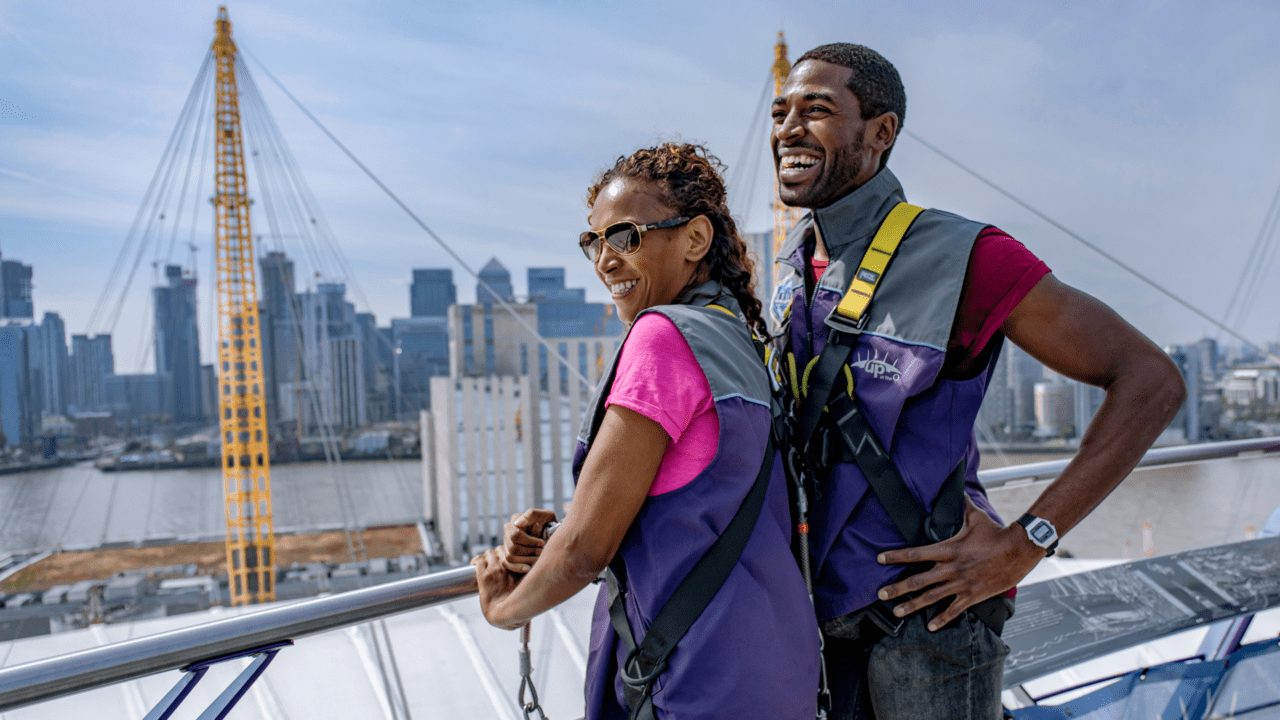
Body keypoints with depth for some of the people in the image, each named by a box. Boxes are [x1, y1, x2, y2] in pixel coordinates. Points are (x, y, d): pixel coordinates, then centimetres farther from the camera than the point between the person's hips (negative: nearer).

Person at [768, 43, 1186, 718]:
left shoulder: (963, 257, -17)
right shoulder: (796, 260, 4)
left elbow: (1150, 380, -15)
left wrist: (1024, 543, -17)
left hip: (923, 612, -6)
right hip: (821, 603, 6)